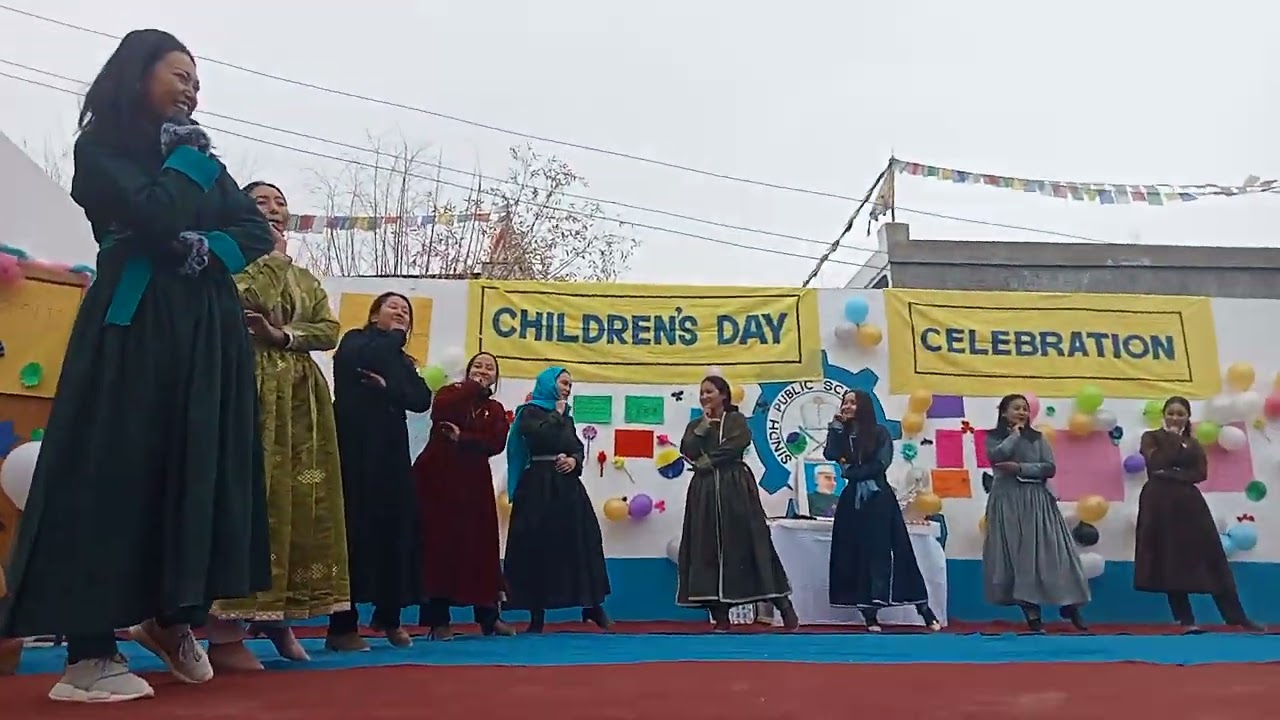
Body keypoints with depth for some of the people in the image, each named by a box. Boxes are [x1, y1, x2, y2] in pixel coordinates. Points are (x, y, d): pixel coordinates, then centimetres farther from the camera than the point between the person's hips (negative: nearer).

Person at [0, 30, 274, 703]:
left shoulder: (199, 156, 20)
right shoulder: (100, 146, 3)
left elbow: (257, 230, 11)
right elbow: (154, 216, -15)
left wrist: (209, 248, -8)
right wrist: (185, 157, 0)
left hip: (208, 326, 6)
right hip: (134, 323, -6)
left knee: (200, 469, 3)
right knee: (116, 470, -7)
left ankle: (173, 614, 16)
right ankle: (90, 650, -3)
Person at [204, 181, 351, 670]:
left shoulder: (305, 278, 22)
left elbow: (329, 329, 5)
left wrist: (282, 334, -9)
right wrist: (271, 254, -8)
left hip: (299, 397, 6)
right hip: (246, 387, -6)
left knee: (297, 500, 4)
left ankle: (274, 615, 15)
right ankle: (225, 631, -9)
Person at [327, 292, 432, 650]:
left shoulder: (403, 362, 21)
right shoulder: (354, 341, 8)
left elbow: (422, 400, 3)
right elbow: (368, 357, -18)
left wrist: (387, 386, -12)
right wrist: (394, 337, 0)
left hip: (390, 450, 5)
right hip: (356, 448, -5)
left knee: (395, 528, 2)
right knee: (354, 528, -9)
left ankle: (388, 615, 15)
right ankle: (342, 625, -4)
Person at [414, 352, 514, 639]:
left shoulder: (496, 409, 14)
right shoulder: (451, 392, 9)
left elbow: (496, 443, -5)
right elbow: (439, 411, -17)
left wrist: (462, 438, -16)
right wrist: (472, 388, -9)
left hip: (473, 482, 2)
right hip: (437, 477, -2)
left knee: (480, 545, 4)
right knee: (438, 543, -3)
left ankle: (488, 617, 13)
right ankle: (438, 619, 4)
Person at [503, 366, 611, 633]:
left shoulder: (566, 417, 20)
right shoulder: (530, 412, 2)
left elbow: (578, 448, 15)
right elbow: (541, 436, -17)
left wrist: (574, 461, -7)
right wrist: (557, 414, -3)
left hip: (567, 485, 6)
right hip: (539, 486, -5)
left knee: (580, 543, 1)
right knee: (539, 547, -4)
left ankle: (592, 605, 8)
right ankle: (537, 615, 2)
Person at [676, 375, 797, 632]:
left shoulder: (736, 419, 6)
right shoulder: (695, 425, 16)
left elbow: (736, 445, -12)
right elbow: (687, 451, -1)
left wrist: (708, 461, -8)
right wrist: (704, 425, -3)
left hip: (735, 488, -4)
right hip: (705, 491, 4)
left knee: (749, 543, -7)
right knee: (709, 548, -1)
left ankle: (785, 608, -1)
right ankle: (720, 616, 4)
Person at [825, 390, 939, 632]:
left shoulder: (879, 433, 2)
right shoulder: (841, 434, 11)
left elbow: (881, 463, -10)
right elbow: (830, 455, -8)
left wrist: (851, 472, -10)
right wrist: (836, 426, -6)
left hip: (878, 499, -3)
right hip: (852, 501, 4)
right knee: (856, 557, 0)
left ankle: (926, 613, 1)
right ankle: (869, 615, 6)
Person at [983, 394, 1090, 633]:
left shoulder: (1037, 438, 10)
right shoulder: (994, 437, 6)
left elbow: (1050, 468, -1)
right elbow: (996, 457, -16)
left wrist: (1020, 468, -13)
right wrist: (1015, 434, -4)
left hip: (1036, 501, 1)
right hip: (1007, 501, -1)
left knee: (1047, 552, -3)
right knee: (1015, 555, -4)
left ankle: (1070, 606, 6)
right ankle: (1031, 613, 1)